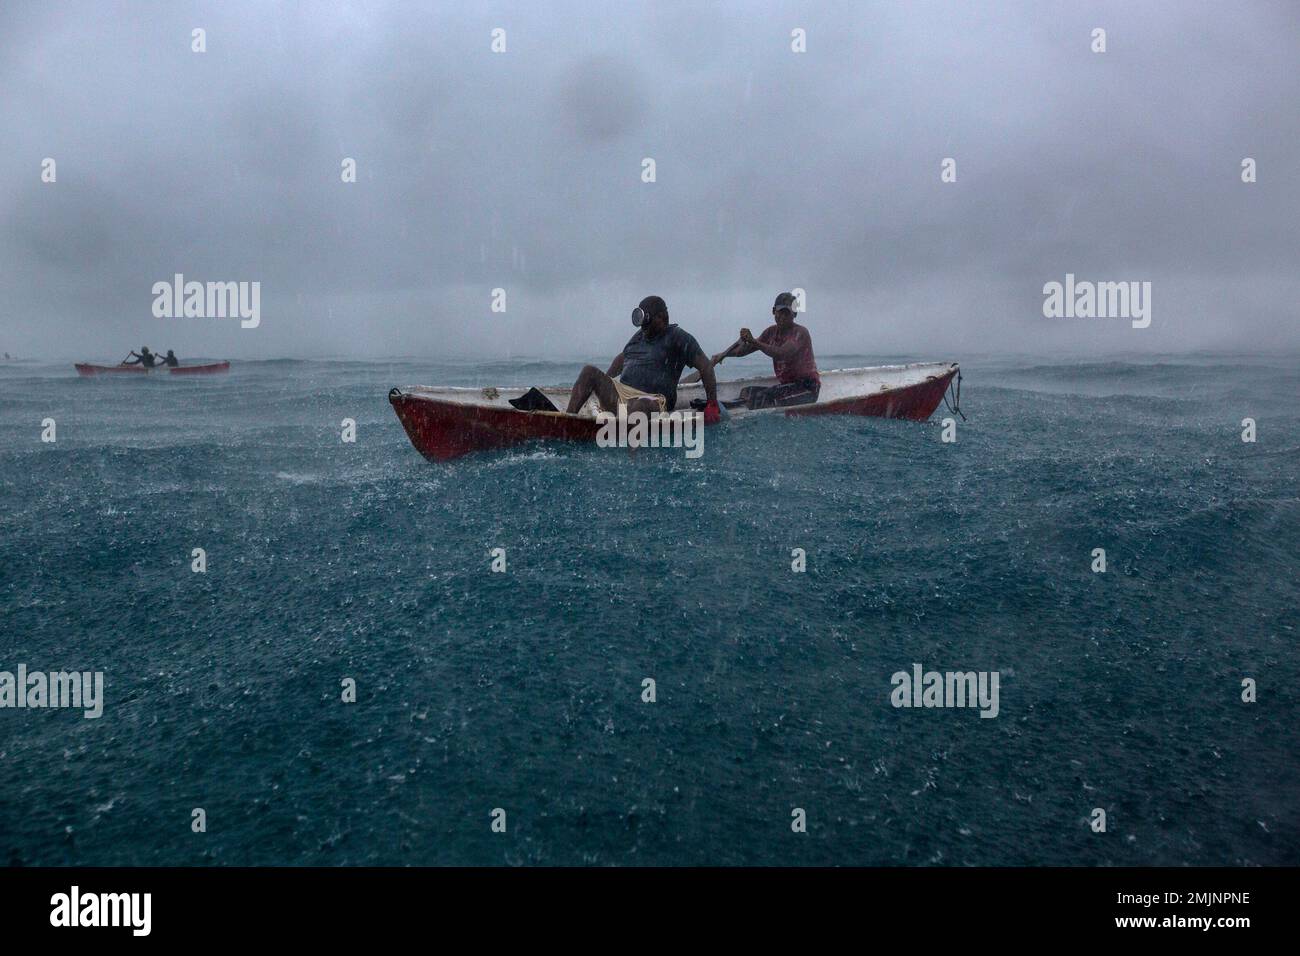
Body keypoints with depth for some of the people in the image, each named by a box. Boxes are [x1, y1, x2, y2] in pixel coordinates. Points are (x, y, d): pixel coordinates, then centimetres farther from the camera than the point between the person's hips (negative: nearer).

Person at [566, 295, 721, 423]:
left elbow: (705, 366, -6)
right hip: (620, 391, 7)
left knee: (639, 406, -42)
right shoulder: (640, 336, 22)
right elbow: (621, 358, 36)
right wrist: (601, 386, 27)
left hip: (651, 400, -7)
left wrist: (712, 405, -13)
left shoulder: (677, 337, 0)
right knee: (589, 371, -12)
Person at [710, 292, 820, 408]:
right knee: (747, 392, -3)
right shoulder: (772, 332, 10)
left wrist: (753, 341, -35)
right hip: (785, 385, 8)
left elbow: (782, 354, -30)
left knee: (763, 398, -28)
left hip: (807, 389, -8)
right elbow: (746, 349, 11)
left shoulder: (801, 333, -13)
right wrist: (724, 354, -6)